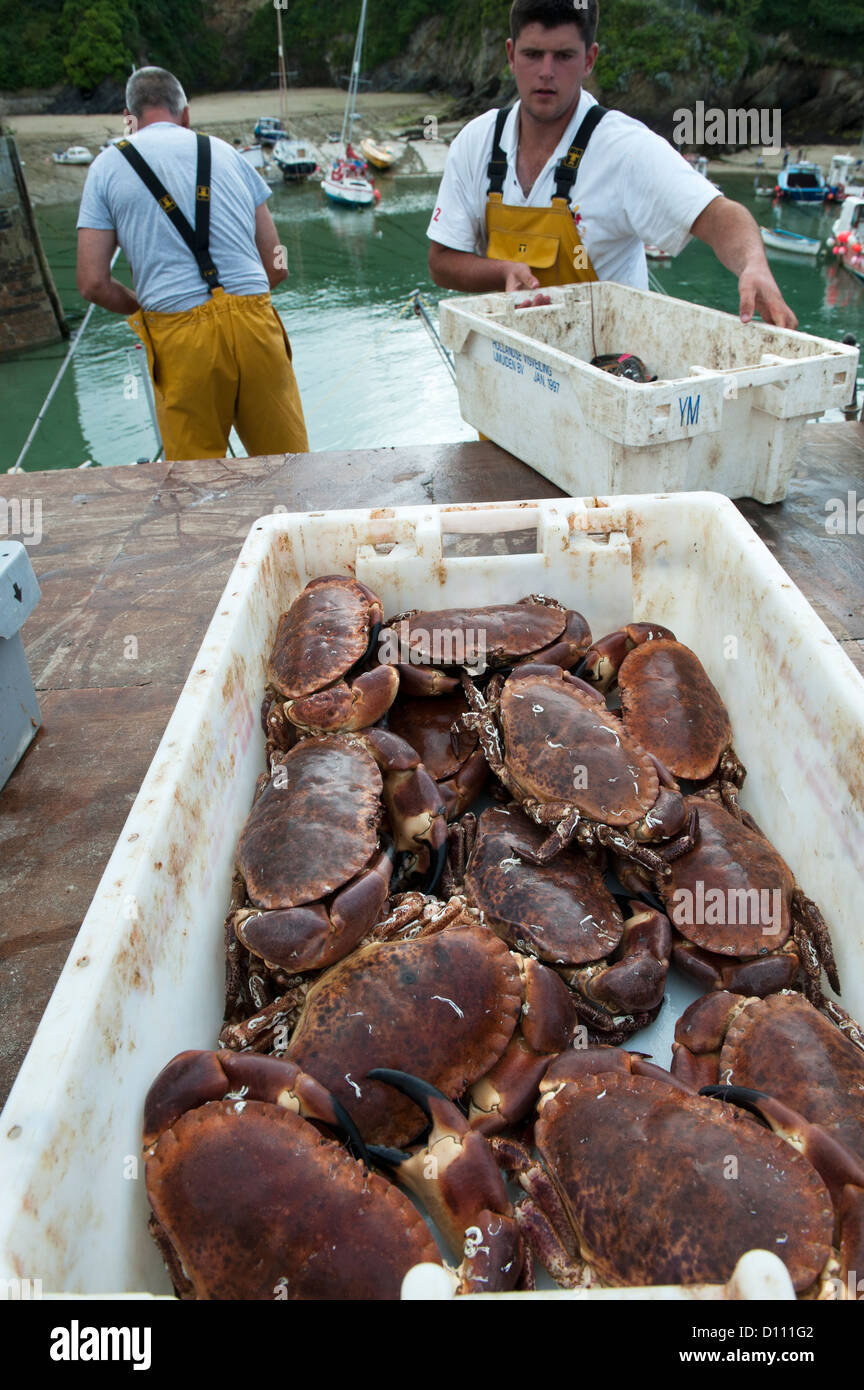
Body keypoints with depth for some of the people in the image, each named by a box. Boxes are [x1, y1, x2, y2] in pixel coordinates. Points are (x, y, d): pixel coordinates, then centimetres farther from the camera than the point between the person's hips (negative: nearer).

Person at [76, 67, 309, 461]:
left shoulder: (107, 166, 11)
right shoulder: (227, 152, 17)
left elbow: (93, 283, 5)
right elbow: (275, 268, 14)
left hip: (180, 336, -1)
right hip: (255, 323, 2)